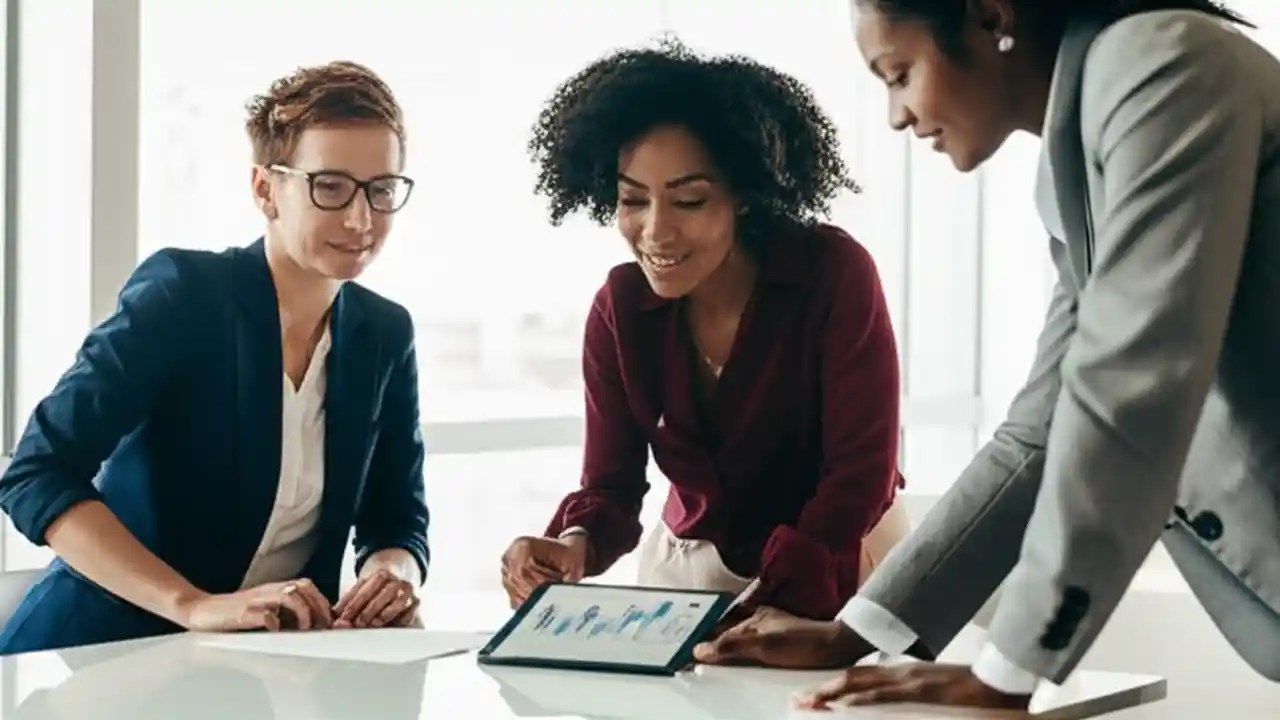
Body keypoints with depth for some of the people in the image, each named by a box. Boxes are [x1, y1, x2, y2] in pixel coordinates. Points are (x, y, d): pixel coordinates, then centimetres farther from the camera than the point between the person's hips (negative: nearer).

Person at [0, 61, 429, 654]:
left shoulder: (385, 336, 7)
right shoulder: (182, 292, -9)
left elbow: (397, 523, 11)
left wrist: (393, 575, -14)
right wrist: (197, 605, -28)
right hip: (103, 654, -4)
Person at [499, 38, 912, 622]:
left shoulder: (835, 274, -20)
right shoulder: (619, 308, -8)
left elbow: (861, 472, -21)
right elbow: (612, 485, -7)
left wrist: (769, 608, -32)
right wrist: (573, 547, -31)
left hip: (839, 565, -3)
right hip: (691, 565, 3)